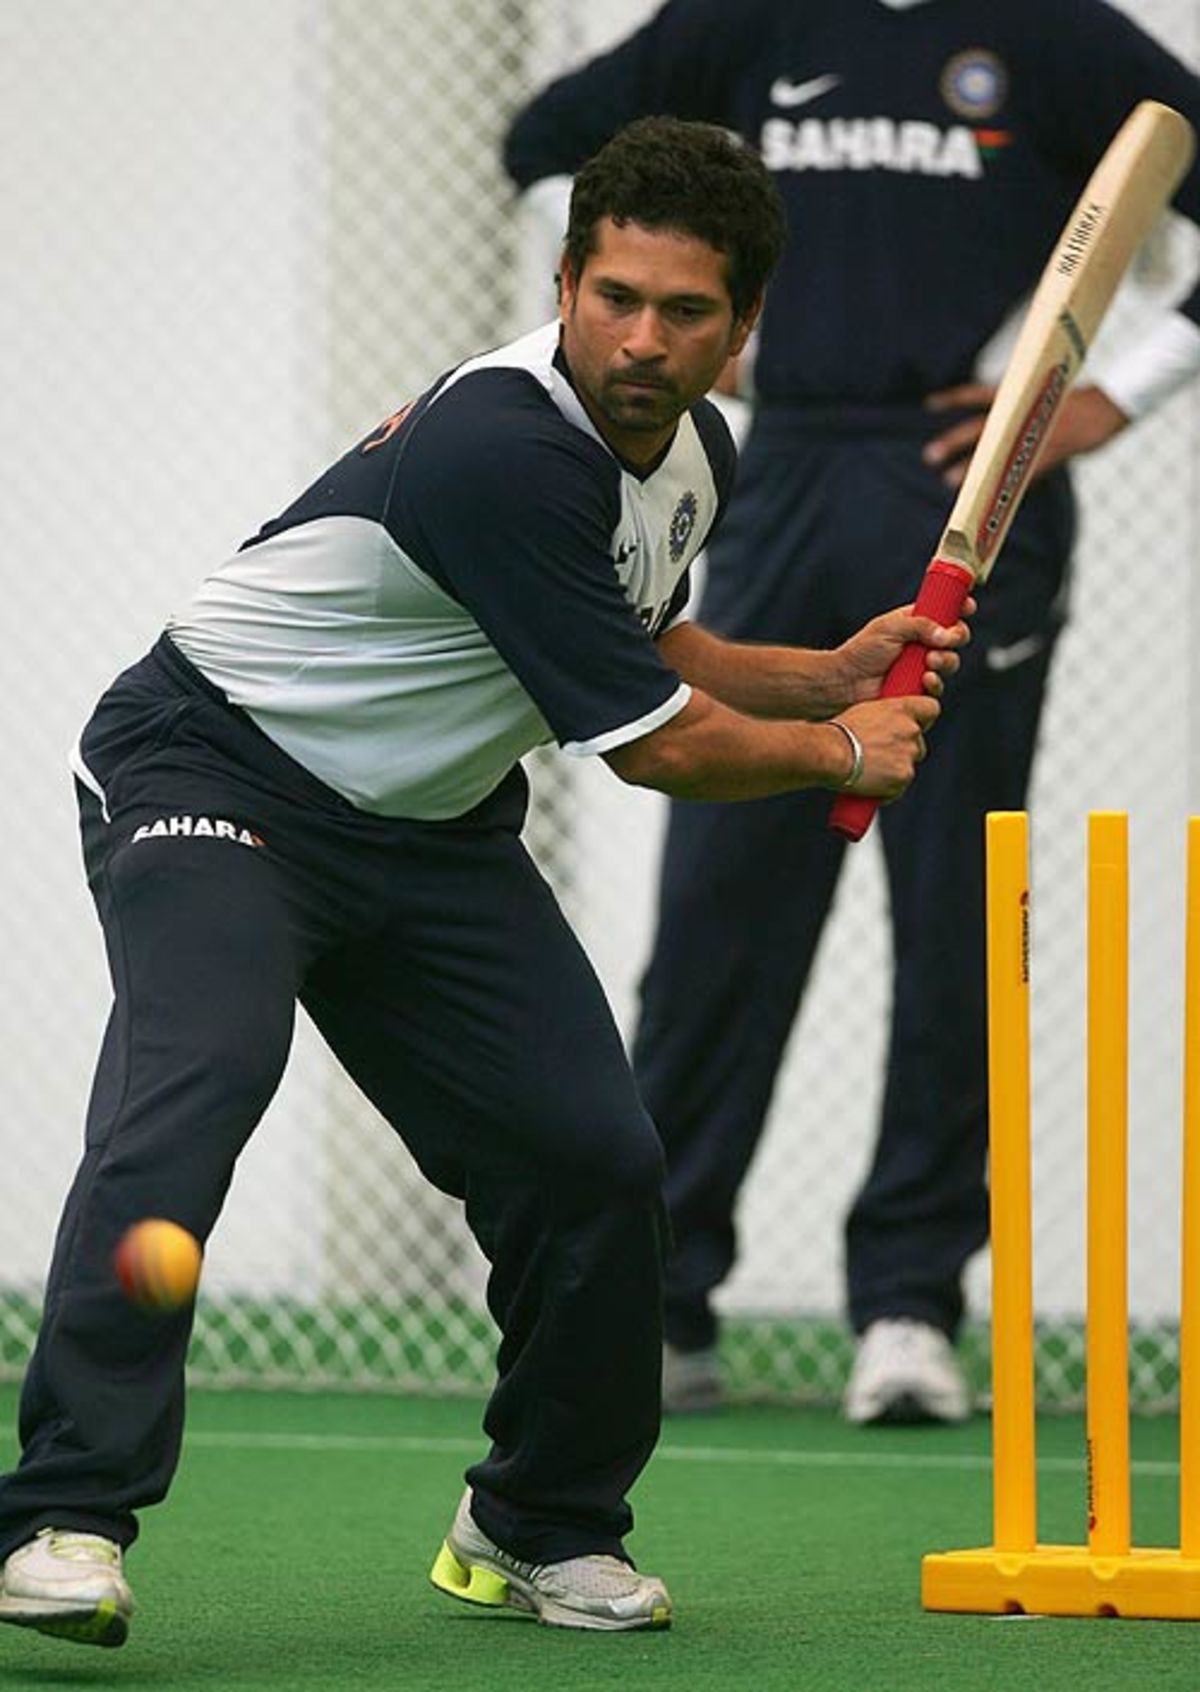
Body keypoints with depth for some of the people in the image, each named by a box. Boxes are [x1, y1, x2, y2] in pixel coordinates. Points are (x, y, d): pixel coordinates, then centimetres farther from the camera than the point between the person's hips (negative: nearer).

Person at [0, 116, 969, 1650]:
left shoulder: (693, 453, 2)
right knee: (196, 1073, -32)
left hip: (431, 831, 8)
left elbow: (637, 649, 23)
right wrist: (841, 752, -5)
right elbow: (651, 745, -22)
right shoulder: (506, 449, -29)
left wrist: (827, 677, 8)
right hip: (214, 770, -8)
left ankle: (539, 1524, 21)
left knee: (594, 1155, -2)